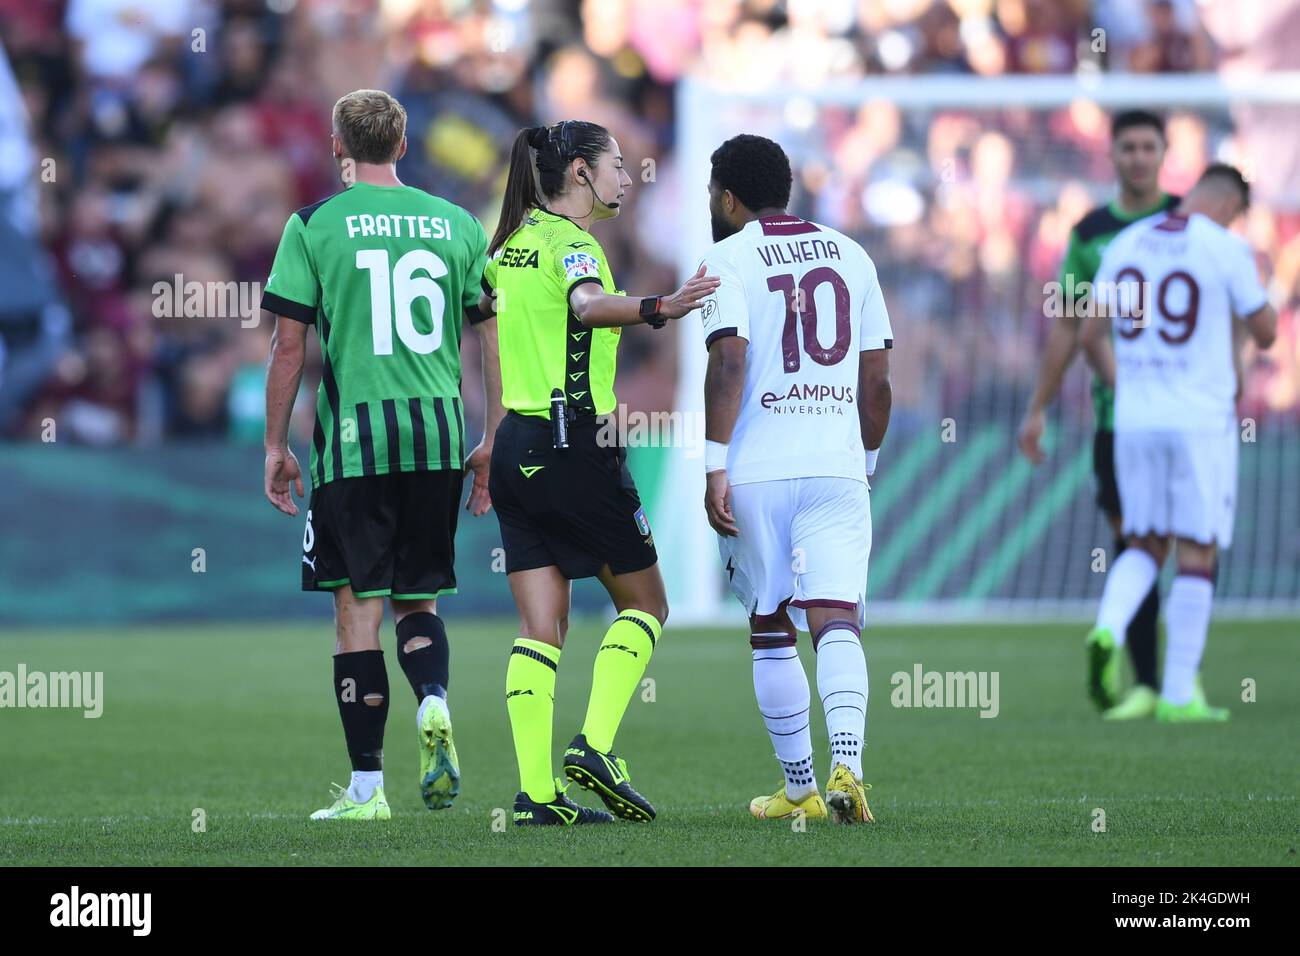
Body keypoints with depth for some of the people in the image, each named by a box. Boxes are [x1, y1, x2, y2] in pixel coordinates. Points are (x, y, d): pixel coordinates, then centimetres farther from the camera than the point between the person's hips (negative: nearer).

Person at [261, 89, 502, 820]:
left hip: (355, 435, -3)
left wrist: (276, 446, 6)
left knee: (358, 608, 2)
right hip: (439, 435, 3)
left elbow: (289, 344, -2)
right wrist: (494, 443, 15)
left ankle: (367, 787, 2)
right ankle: (435, 704, -13)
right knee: (418, 599, 17)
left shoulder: (314, 226, -1)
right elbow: (495, 336, 8)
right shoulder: (458, 224, 8)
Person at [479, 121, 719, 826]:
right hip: (575, 445, -7)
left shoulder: (515, 240, 12)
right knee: (643, 602, 8)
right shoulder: (571, 239, -11)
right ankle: (594, 747, -6)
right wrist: (657, 311, -49)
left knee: (540, 626, 4)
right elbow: (588, 304, -34)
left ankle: (537, 792, -3)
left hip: (515, 445, 7)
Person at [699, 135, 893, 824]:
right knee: (837, 623, -6)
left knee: (772, 631, 10)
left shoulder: (728, 259, -1)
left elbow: (729, 362, -14)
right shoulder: (850, 256, 14)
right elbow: (877, 382, 14)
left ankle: (800, 788, 15)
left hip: (757, 470, -3)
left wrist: (715, 465, -14)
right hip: (837, 468, 3)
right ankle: (846, 765, -27)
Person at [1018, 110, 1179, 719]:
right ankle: (1143, 683, 0)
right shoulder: (1090, 231, 9)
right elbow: (1067, 327, 15)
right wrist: (1039, 409, 14)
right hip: (1116, 410, 2)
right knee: (1131, 541, -2)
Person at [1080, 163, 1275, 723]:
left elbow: (1091, 337, 12)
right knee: (1197, 555, 3)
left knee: (1145, 547, 15)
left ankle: (1108, 630, -14)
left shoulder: (1124, 245, 8)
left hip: (1135, 422, 4)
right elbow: (1265, 333, 0)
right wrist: (1253, 290, 18)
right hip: (1202, 420, -4)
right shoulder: (1226, 248, -8)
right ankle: (1179, 694, 2)